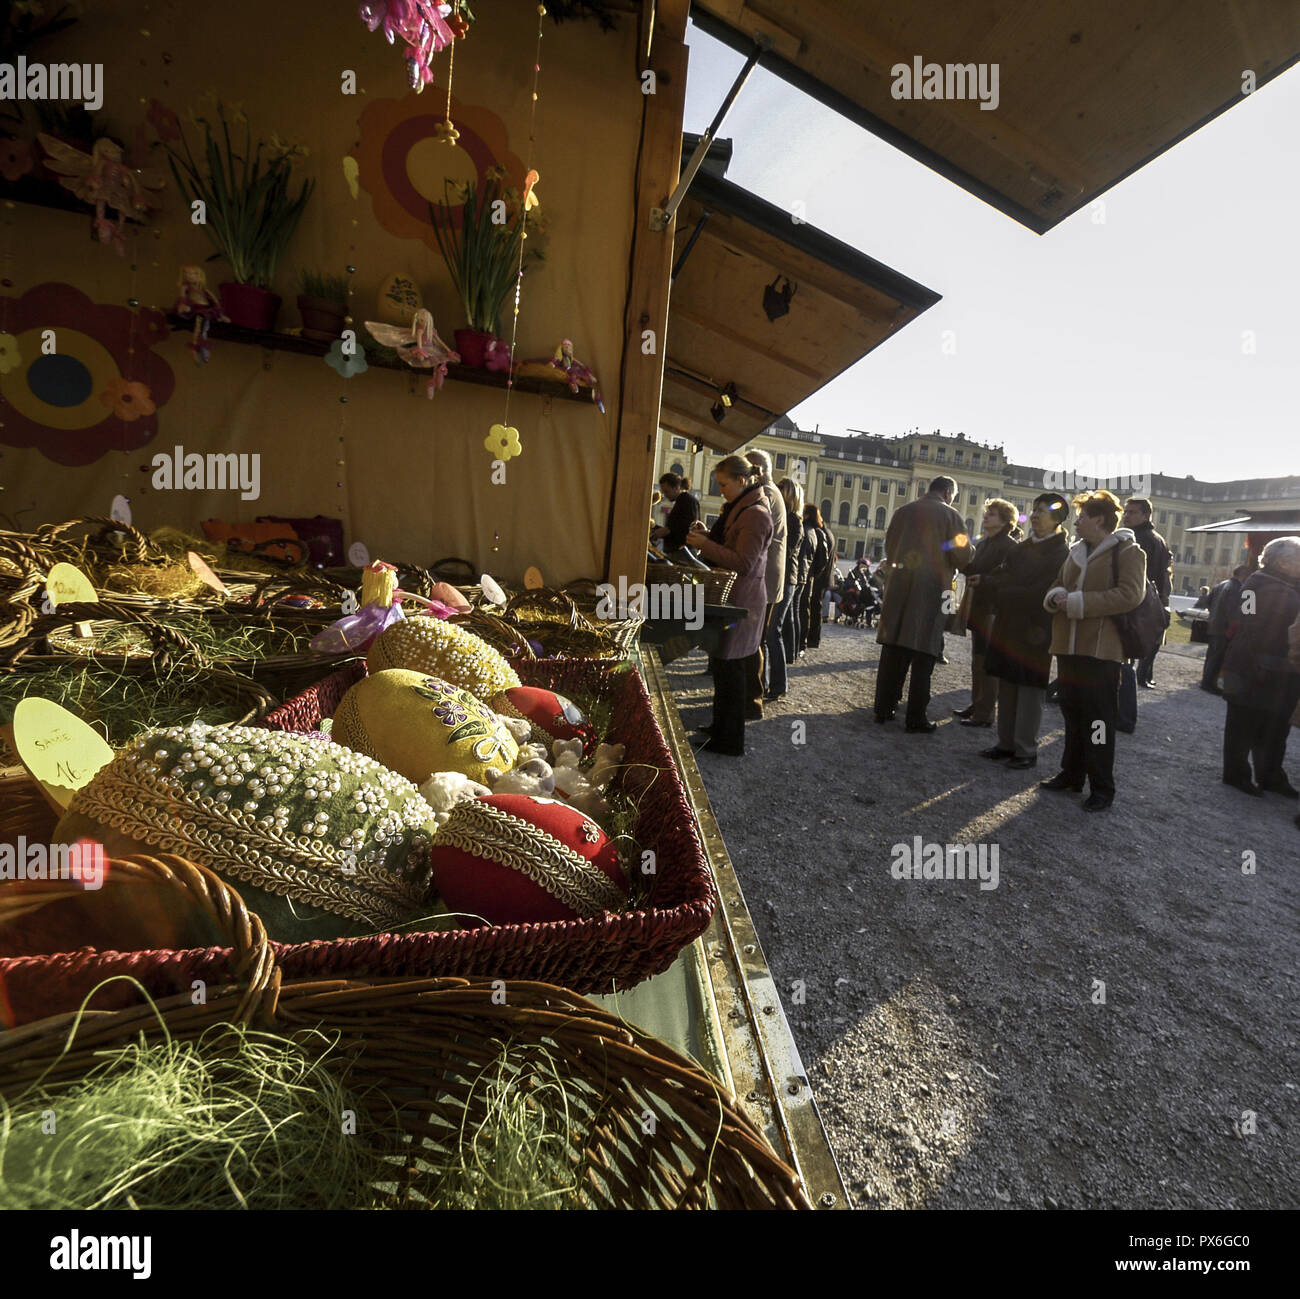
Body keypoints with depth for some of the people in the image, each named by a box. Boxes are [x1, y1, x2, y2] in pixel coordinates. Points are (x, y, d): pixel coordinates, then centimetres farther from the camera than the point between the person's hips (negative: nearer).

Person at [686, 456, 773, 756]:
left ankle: (730, 742, 5)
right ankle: (720, 728, 25)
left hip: (742, 601, -10)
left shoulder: (755, 514, -15)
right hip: (733, 597, 10)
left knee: (729, 667, -5)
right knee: (723, 663, 14)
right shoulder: (740, 509, 17)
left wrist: (705, 544, -16)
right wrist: (707, 535, 6)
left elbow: (743, 563, -20)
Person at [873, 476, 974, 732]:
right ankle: (916, 717, 4)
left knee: (893, 652, 10)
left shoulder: (903, 511, 8)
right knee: (923, 654, 1)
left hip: (899, 588, 4)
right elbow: (963, 556, -7)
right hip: (931, 590, -4)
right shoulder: (950, 515, -4)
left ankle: (884, 709, 15)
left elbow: (889, 548, 14)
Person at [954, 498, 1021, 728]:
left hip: (993, 610, -9)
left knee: (986, 661, -6)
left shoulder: (1009, 545, -9)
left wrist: (983, 579, -25)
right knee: (977, 658, 15)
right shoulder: (982, 543, 16)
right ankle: (976, 704, 25)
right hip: (978, 608, 9)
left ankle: (985, 713, 0)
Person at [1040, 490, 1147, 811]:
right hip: (1069, 647, 7)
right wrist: (1055, 596, -1)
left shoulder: (1128, 552, -5)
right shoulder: (1076, 552, 18)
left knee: (1098, 720, -3)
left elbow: (1131, 594, -18)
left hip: (1101, 650, -7)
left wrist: (1079, 602, -21)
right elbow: (1057, 586, 24)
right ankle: (1072, 774, 26)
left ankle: (1102, 788, 7)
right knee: (1072, 715, 14)